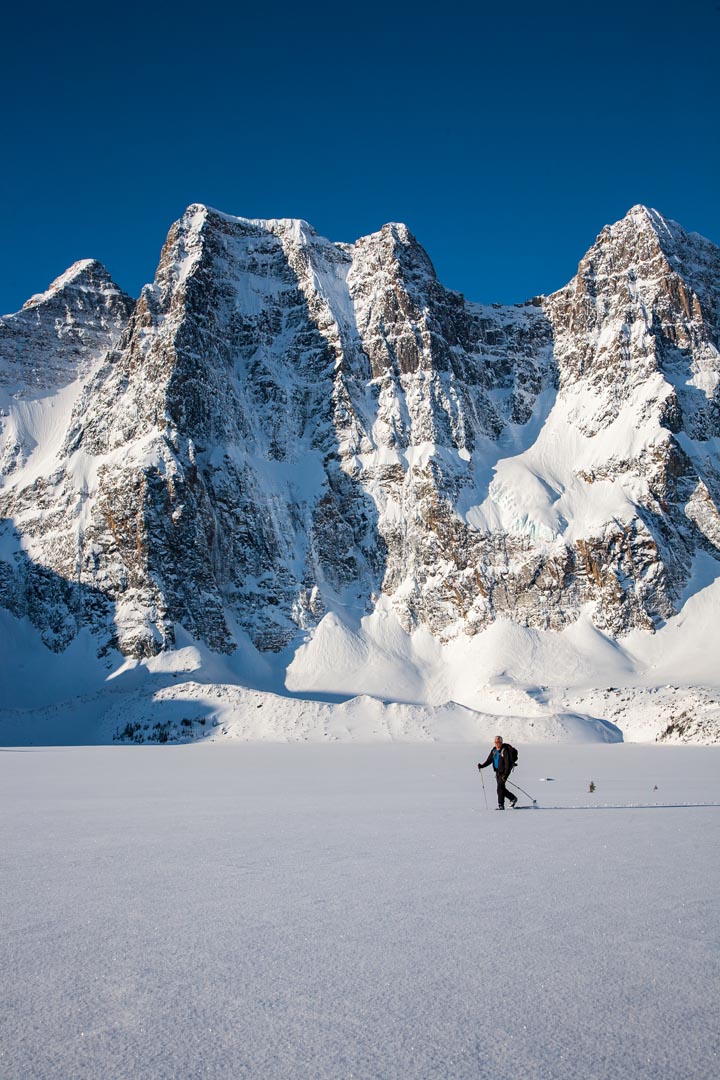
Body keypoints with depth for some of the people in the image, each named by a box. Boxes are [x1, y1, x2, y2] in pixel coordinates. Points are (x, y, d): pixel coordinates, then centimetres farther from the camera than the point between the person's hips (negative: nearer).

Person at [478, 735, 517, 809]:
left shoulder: (505, 750, -16)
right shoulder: (494, 750, 7)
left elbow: (507, 763, -19)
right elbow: (489, 760, 9)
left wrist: (505, 775, -25)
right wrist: (482, 766, -7)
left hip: (504, 772, -8)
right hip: (497, 772, 8)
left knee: (500, 788, -13)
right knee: (501, 788, 13)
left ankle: (501, 805, -6)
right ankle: (513, 798, 32)